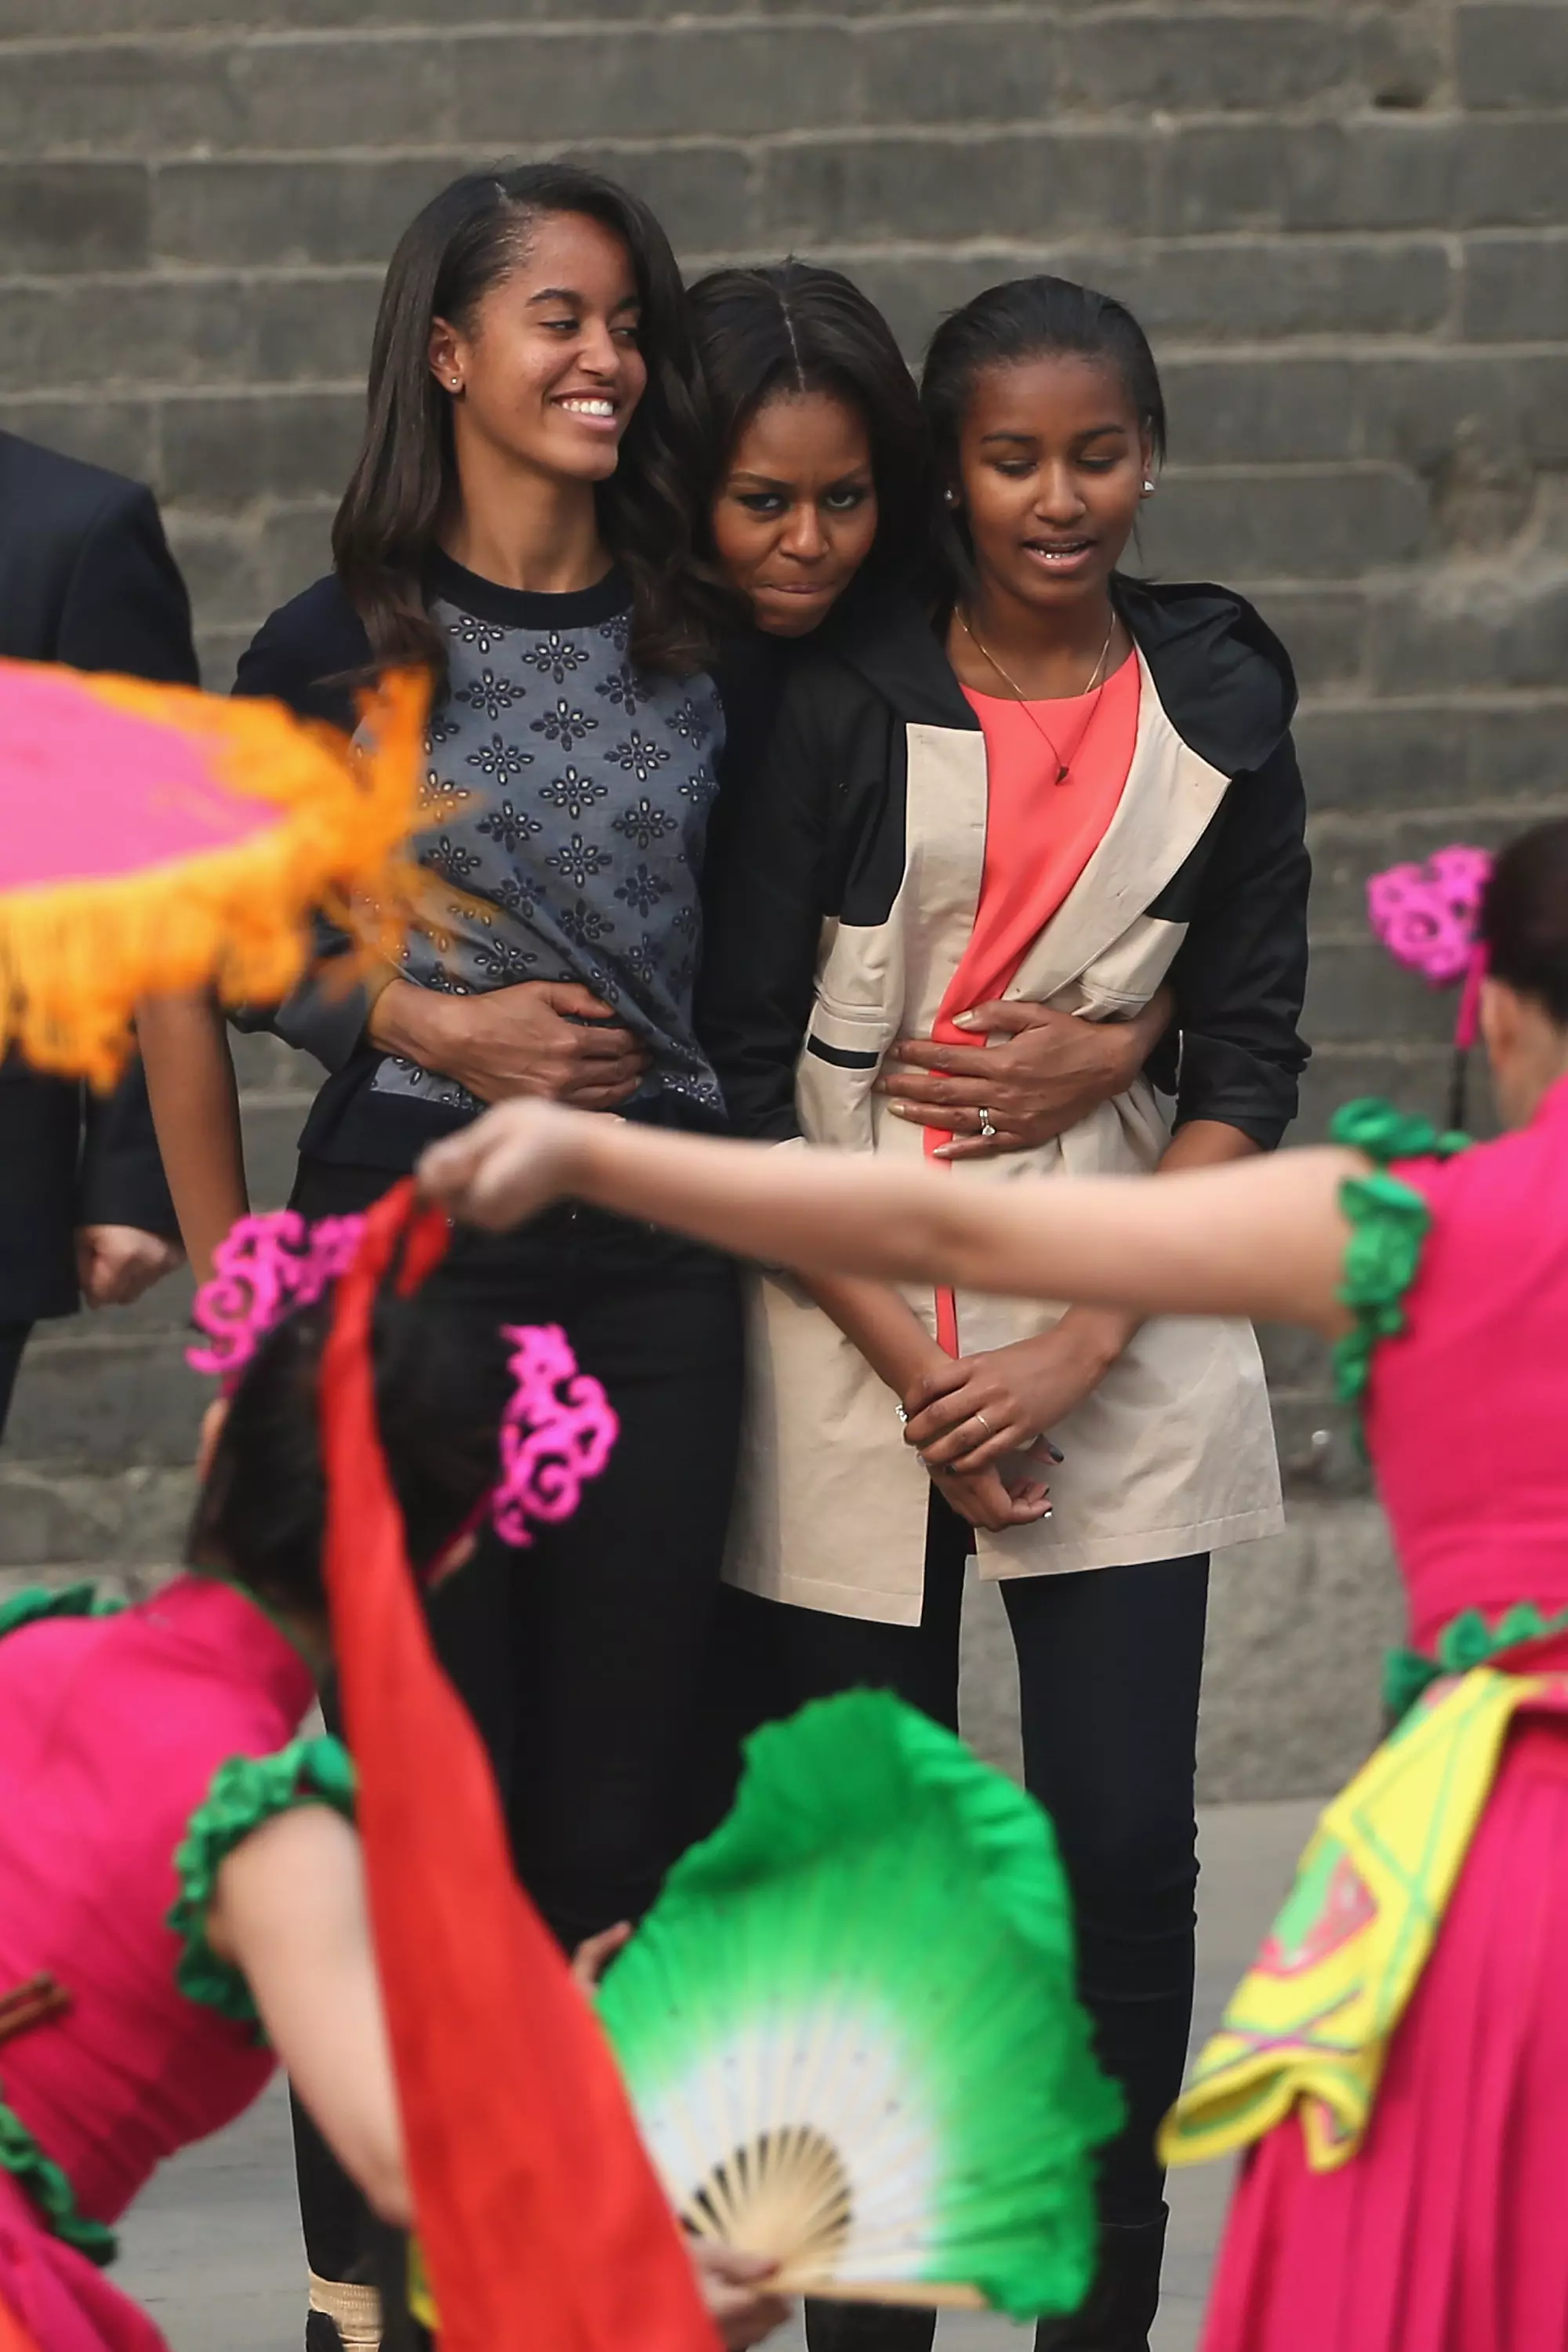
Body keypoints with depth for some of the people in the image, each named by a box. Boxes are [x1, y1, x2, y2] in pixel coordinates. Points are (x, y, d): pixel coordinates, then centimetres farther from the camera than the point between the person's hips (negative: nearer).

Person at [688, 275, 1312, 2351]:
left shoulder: (1221, 705, 3)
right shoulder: (839, 702, -4)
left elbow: (1249, 1055, 4)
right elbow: (743, 1064, -4)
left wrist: (1081, 1347, -7)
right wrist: (911, 1366, -9)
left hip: (1124, 1335, 1)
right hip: (848, 1331, -1)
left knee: (1126, 1849, -4)